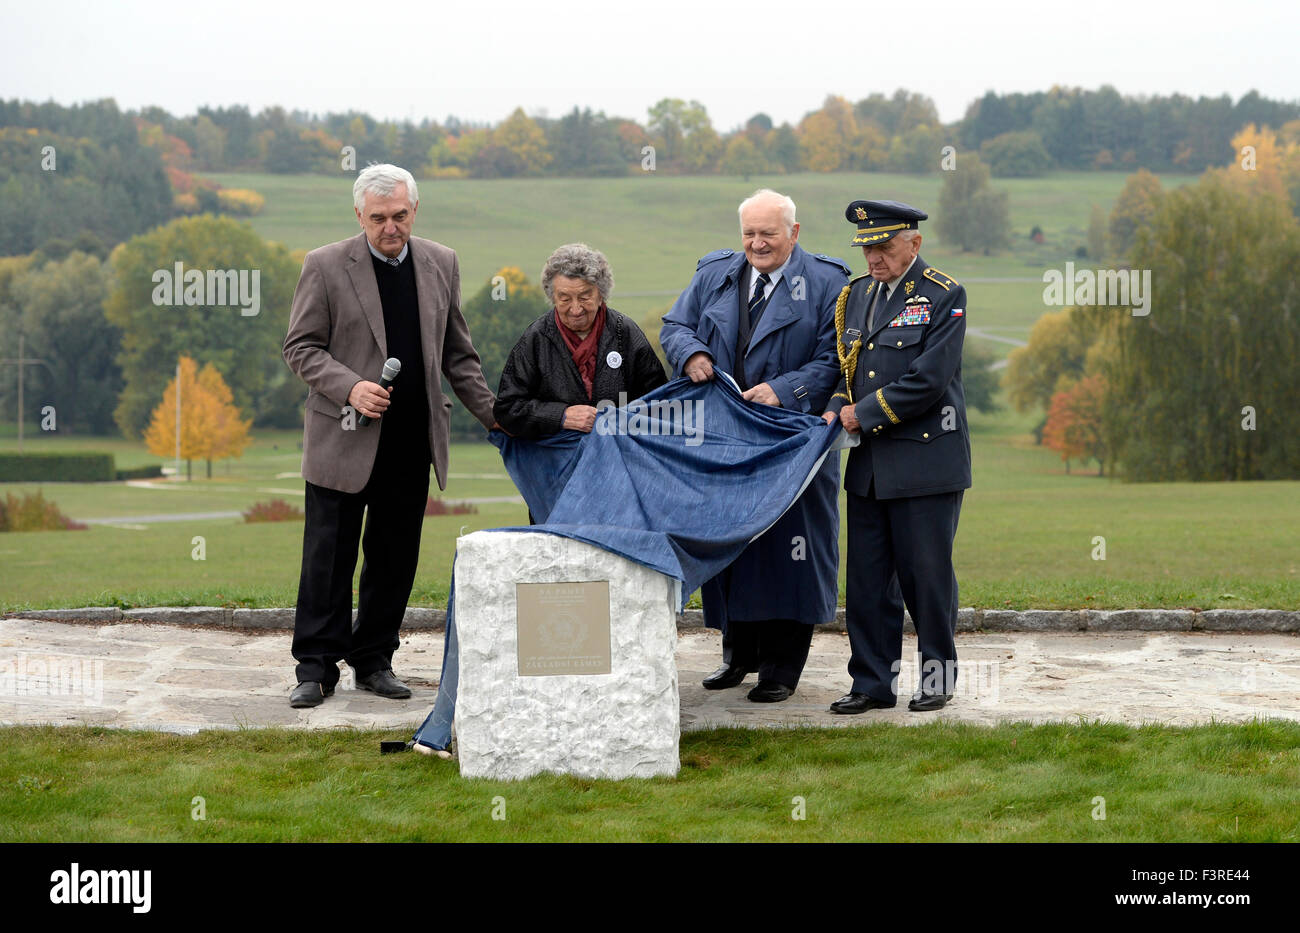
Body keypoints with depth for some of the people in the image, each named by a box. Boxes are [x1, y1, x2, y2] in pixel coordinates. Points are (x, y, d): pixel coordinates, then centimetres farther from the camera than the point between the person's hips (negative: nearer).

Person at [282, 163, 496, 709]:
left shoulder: (441, 264, 9)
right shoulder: (325, 266, -3)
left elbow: (457, 353, 16)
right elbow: (300, 347, -3)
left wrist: (494, 416, 12)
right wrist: (350, 387, -18)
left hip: (412, 442, 4)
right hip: (344, 439, -4)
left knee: (395, 559, 8)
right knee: (328, 557, 0)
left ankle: (374, 661, 19)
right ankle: (316, 667, 9)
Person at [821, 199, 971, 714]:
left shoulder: (944, 296, -7)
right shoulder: (856, 294, 13)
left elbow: (928, 380, -15)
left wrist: (865, 414, -12)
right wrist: (837, 410, -1)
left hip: (926, 461, -6)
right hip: (868, 463, 6)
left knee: (926, 573, 2)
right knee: (867, 577, 6)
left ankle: (937, 675, 17)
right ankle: (872, 683, 14)